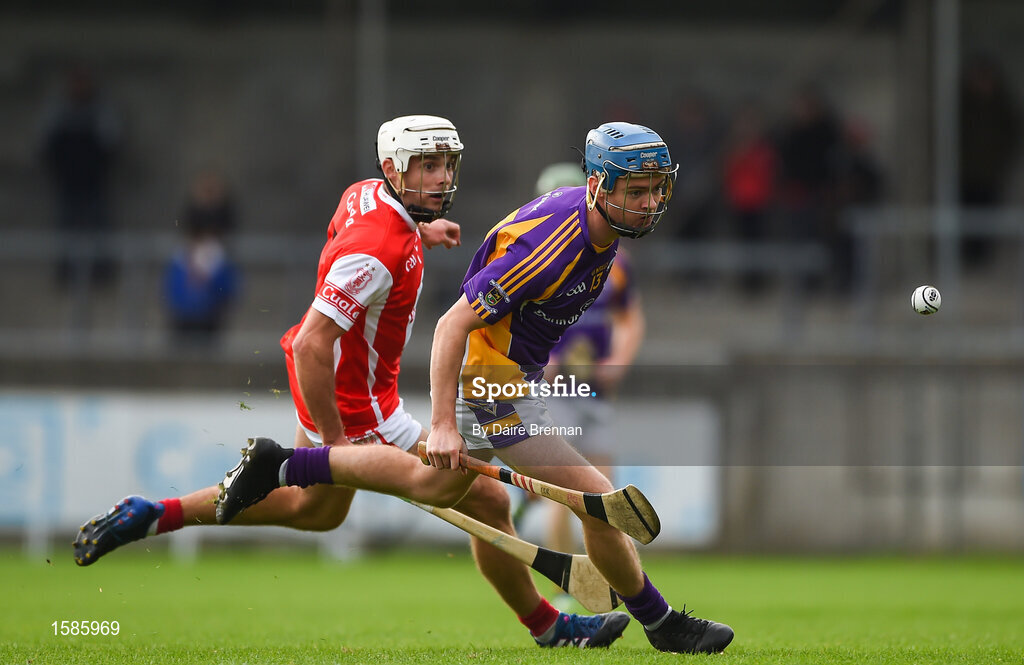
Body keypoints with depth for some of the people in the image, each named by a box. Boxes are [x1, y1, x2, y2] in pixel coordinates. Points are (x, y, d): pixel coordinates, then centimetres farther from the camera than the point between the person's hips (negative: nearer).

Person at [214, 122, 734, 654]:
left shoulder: (592, 211, -6)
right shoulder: (549, 247, -33)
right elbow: (452, 325, -30)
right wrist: (442, 424, -32)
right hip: (493, 380, -10)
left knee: (435, 486, 29)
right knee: (599, 501, -10)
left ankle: (279, 467, 34)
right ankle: (661, 625, 6)